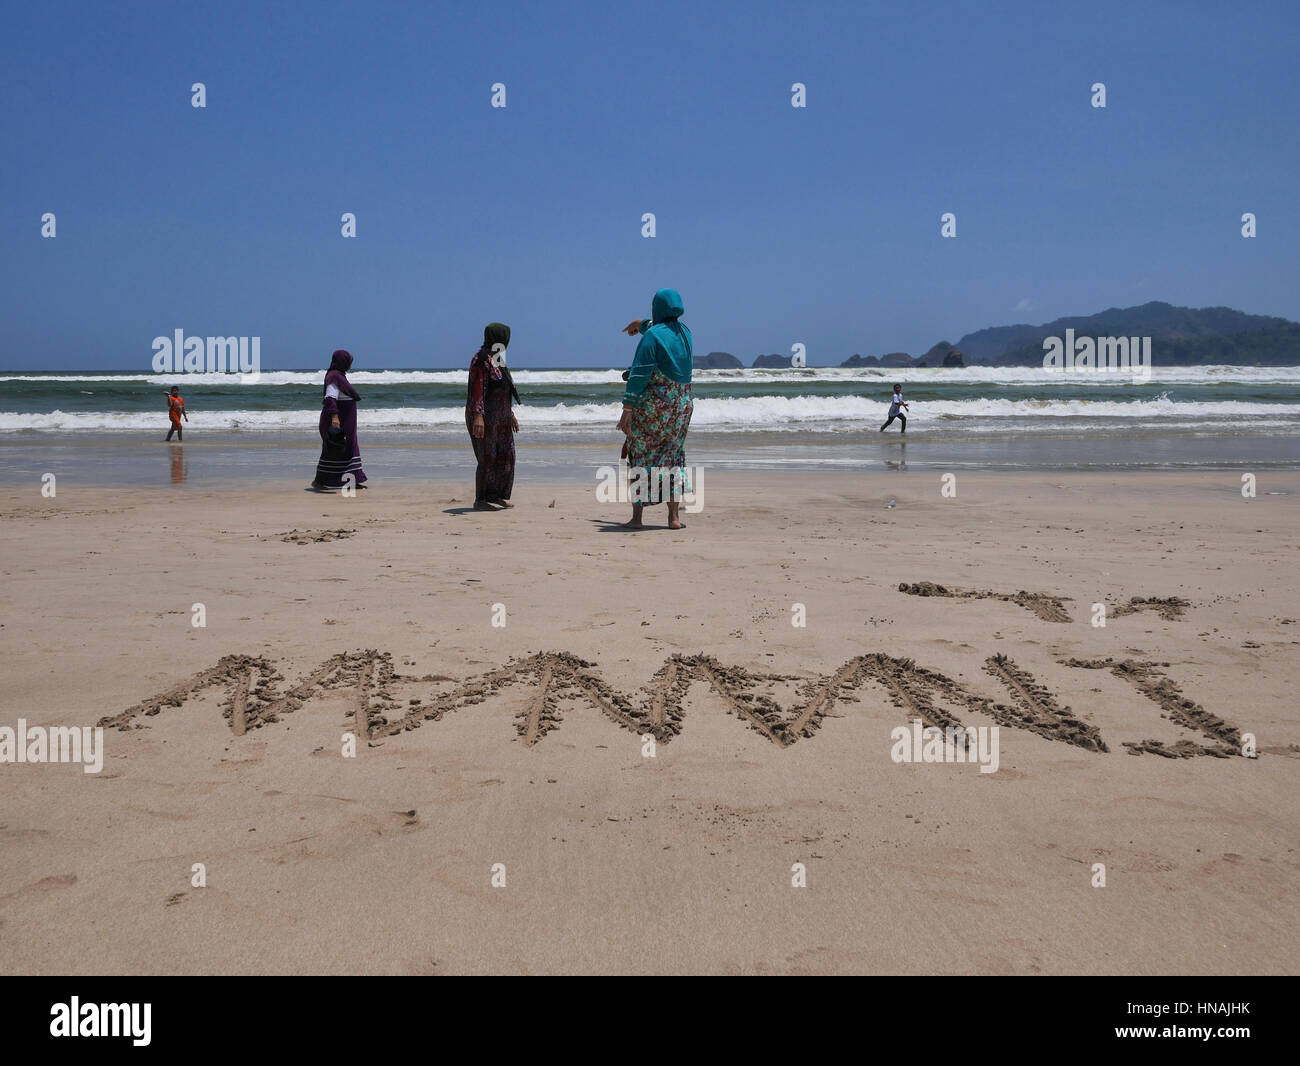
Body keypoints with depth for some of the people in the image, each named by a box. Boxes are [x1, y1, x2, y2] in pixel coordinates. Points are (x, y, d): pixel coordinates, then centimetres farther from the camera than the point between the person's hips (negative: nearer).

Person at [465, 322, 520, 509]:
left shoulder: (497, 359, 15)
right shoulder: (481, 359, -14)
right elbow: (478, 389, -22)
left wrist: (510, 415, 24)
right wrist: (478, 416, -30)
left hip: (500, 416, 10)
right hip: (484, 415, -9)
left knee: (506, 455, 9)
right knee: (488, 458, -6)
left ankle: (498, 496, 18)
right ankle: (480, 500, 1)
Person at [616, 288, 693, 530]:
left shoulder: (652, 336, -14)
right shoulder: (684, 333, 8)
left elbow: (638, 376, -18)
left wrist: (627, 411, -18)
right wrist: (642, 324, 49)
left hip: (651, 406, -6)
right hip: (681, 405, 6)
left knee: (641, 458, 5)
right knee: (672, 457, 13)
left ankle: (636, 517, 6)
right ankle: (674, 516, 7)